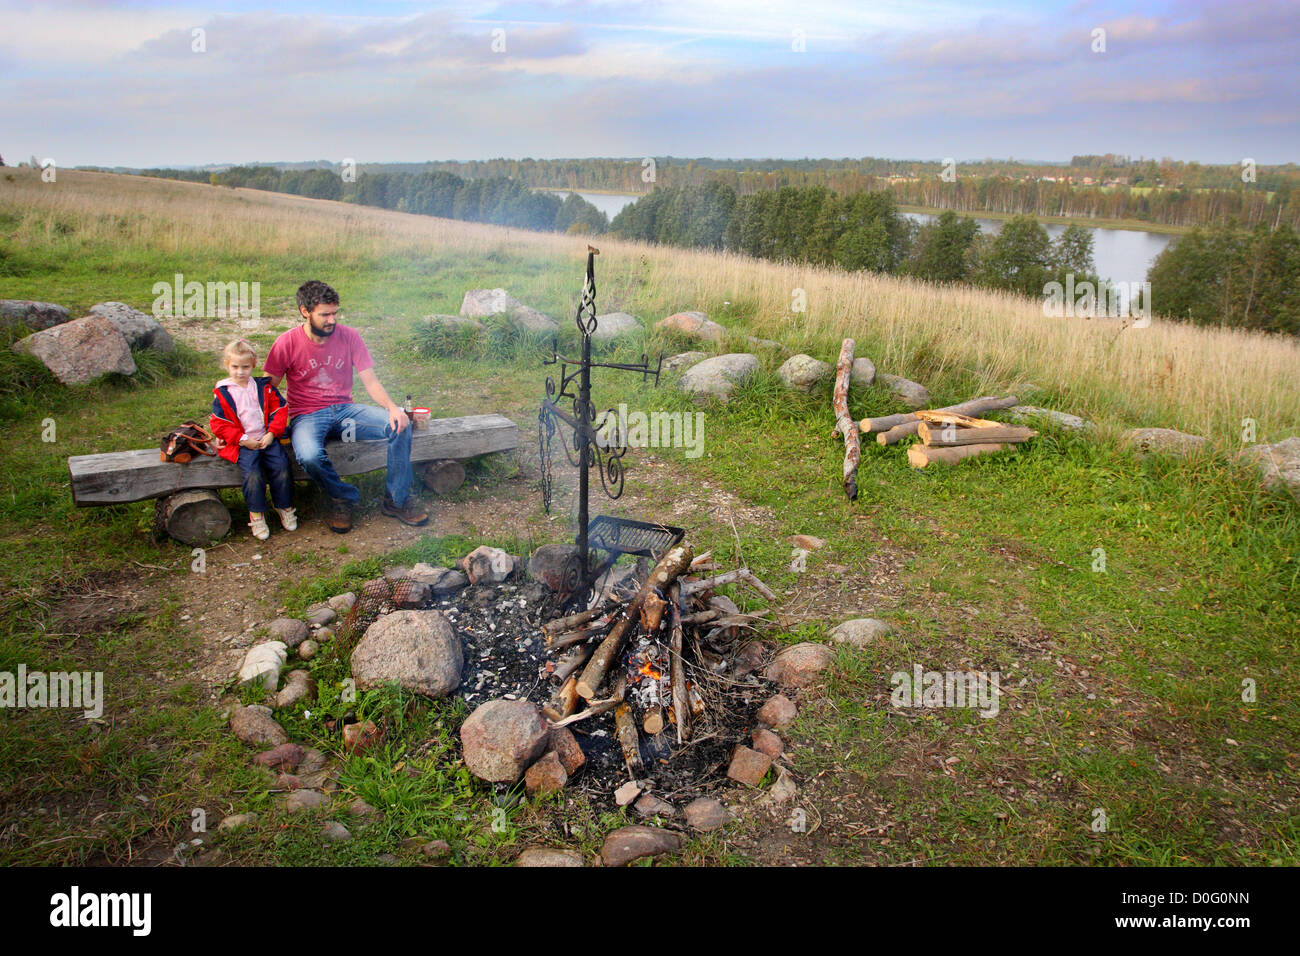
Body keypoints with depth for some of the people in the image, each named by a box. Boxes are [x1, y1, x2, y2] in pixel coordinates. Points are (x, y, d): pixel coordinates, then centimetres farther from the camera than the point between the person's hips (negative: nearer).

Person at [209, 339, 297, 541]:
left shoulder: (264, 387, 8)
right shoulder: (222, 393, 3)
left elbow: (279, 410, 8)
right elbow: (218, 424, 0)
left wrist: (272, 434, -6)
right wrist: (243, 440, -9)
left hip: (267, 439, 2)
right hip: (241, 444, -2)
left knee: (281, 467, -20)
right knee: (252, 473, -26)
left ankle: (284, 508, 1)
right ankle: (256, 515, -11)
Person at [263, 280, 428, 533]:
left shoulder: (349, 336, -1)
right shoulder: (287, 343, -8)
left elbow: (370, 382, -2)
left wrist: (392, 407, -21)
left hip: (344, 409, 3)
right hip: (307, 416, -3)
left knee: (401, 425, -21)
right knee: (309, 456, -37)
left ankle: (397, 500, -7)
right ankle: (343, 498, -5)